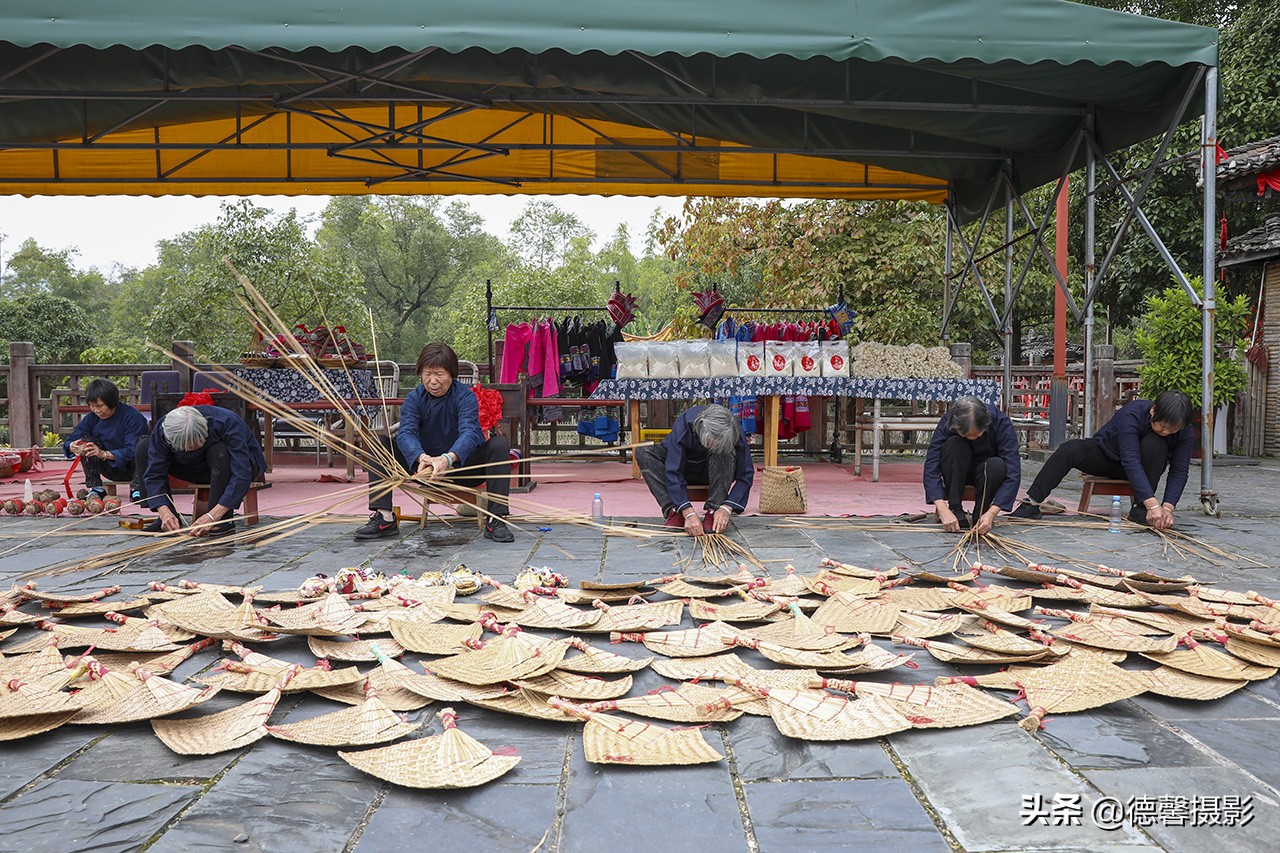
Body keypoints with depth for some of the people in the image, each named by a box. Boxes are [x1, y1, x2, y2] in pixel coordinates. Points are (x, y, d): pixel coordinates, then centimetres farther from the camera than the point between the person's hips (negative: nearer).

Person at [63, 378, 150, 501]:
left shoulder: (132, 416, -18)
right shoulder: (92, 417, 0)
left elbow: (132, 450, -26)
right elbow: (68, 442, -4)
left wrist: (104, 454, -38)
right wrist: (72, 447, -29)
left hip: (133, 467, -5)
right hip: (113, 470, 5)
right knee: (86, 440, -13)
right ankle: (96, 488, -15)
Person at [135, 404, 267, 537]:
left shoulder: (227, 423, -36)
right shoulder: (162, 429, -24)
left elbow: (241, 475, -40)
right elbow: (154, 474, -21)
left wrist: (212, 516, -47)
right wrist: (164, 512, -37)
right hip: (202, 469, 5)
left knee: (218, 450, -38)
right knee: (144, 446, -12)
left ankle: (225, 520, -26)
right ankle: (167, 520, -12)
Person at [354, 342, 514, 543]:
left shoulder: (465, 396, -13)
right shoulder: (414, 398, -5)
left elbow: (469, 432, -31)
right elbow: (406, 433, -22)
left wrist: (448, 458, -52)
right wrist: (421, 457, -45)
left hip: (463, 466, -3)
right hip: (427, 469, 3)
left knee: (499, 445, -28)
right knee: (380, 444, -12)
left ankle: (496, 520, -31)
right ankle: (384, 517, -20)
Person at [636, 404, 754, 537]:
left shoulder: (735, 433, -29)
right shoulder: (684, 424, -35)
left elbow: (745, 475, -24)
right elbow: (673, 472, -36)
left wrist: (726, 508, -38)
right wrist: (689, 513, -45)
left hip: (714, 470, 0)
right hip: (683, 468, 0)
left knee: (726, 453, -34)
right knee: (643, 451, -28)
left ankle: (713, 512, -29)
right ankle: (674, 512, -31)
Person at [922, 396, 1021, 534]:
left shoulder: (1001, 423, -27)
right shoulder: (946, 423, -25)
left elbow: (1013, 473, -30)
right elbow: (931, 468, -29)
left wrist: (991, 513, -40)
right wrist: (943, 511, -41)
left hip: (988, 471, 0)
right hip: (957, 472, 0)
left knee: (997, 465, -35)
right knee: (954, 444, -31)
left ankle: (980, 515, -12)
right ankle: (955, 510, -23)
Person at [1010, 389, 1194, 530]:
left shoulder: (1186, 433, -20)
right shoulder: (1132, 414, -31)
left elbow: (1179, 471, -19)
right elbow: (1130, 462, -39)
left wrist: (1167, 508, -36)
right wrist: (1153, 505, -47)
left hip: (1146, 467, 2)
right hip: (1106, 455, -2)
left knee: (1154, 443, -32)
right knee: (1070, 449, -32)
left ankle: (1139, 509, -25)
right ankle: (1031, 504, -34)